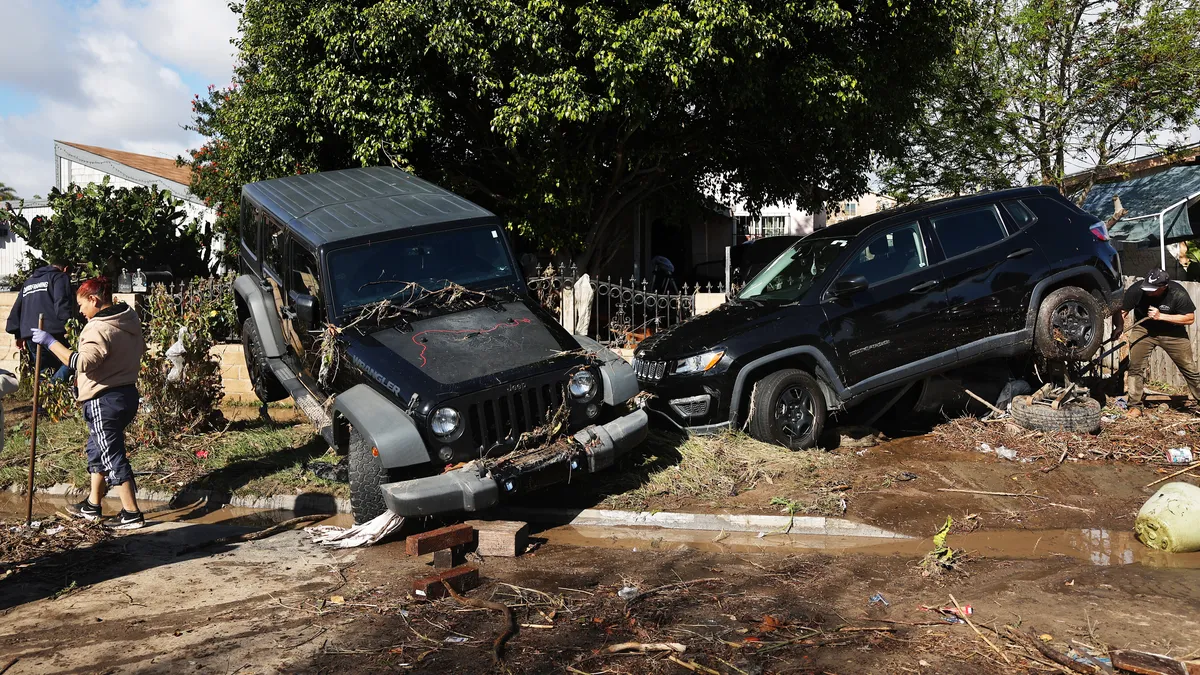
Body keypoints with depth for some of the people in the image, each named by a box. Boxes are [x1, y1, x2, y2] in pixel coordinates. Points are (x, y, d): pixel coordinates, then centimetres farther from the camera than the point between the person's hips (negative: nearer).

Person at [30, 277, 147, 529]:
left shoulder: (100, 328, -21)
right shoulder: (130, 319, 7)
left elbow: (83, 362, -33)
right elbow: (140, 348, 22)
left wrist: (50, 342, -27)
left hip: (104, 401, -10)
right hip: (127, 393, 10)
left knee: (112, 455, -1)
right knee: (97, 449, 22)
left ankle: (131, 513, 3)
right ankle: (92, 505, 32)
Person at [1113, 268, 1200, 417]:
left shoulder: (1178, 294, -25)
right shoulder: (1136, 290, -24)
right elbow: (1121, 311, -19)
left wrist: (1161, 316, -29)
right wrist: (1119, 327, -40)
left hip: (1172, 332, 0)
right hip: (1143, 329, 0)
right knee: (1135, 367, -10)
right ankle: (1135, 406, -1)